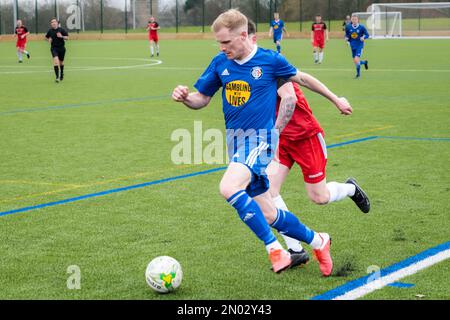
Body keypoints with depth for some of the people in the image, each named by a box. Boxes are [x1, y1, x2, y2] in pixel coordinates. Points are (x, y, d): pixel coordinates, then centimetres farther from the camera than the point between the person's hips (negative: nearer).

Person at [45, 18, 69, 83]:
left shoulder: (61, 30, -4)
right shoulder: (50, 31, 1)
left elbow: (67, 37, -2)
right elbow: (47, 37, 19)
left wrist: (62, 36, -20)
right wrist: (49, 40, -3)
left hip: (61, 48, 1)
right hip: (54, 48, -1)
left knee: (61, 62, 15)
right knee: (56, 60, -22)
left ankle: (61, 74, 44)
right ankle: (57, 77, -24)